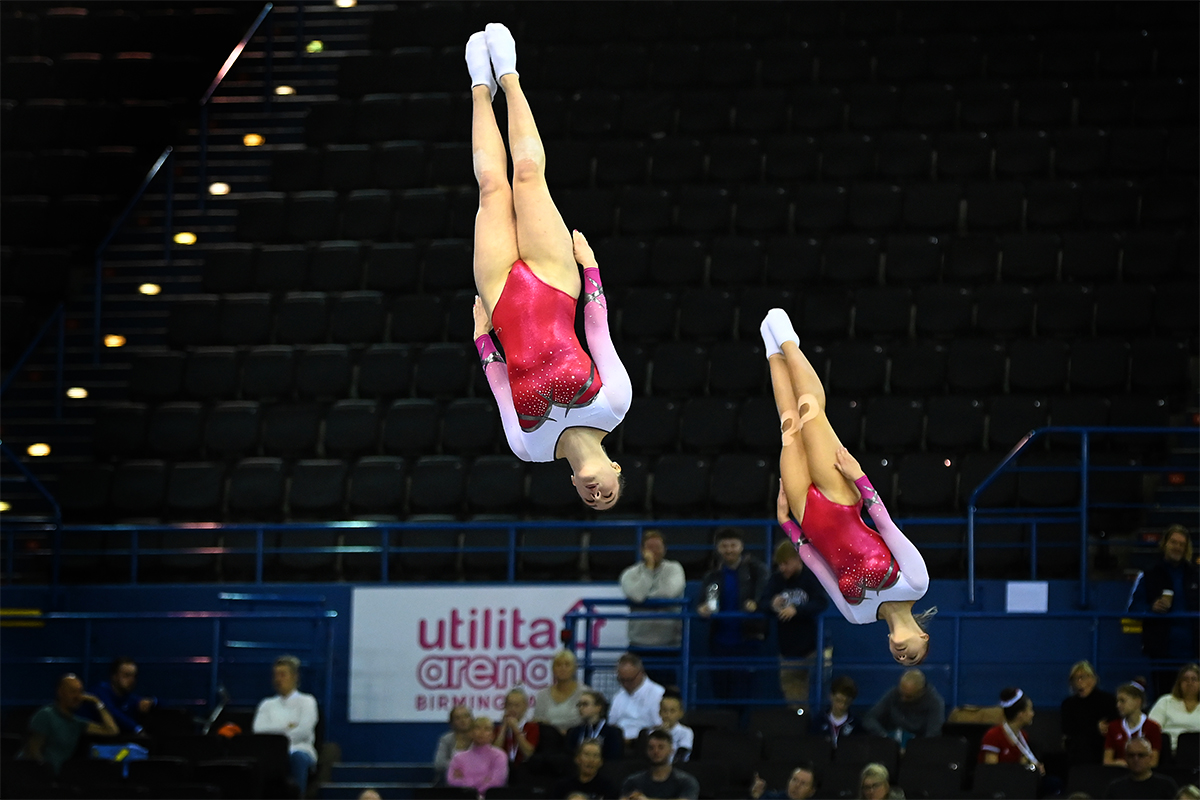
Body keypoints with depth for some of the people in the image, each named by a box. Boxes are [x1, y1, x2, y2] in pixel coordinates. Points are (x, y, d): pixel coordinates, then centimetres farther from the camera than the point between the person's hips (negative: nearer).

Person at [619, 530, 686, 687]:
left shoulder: (674, 569, 5)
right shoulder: (631, 573, 4)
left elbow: (671, 592, -14)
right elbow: (636, 596, -15)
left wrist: (646, 595, -4)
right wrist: (649, 568, -7)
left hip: (670, 645, 0)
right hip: (640, 645, 0)